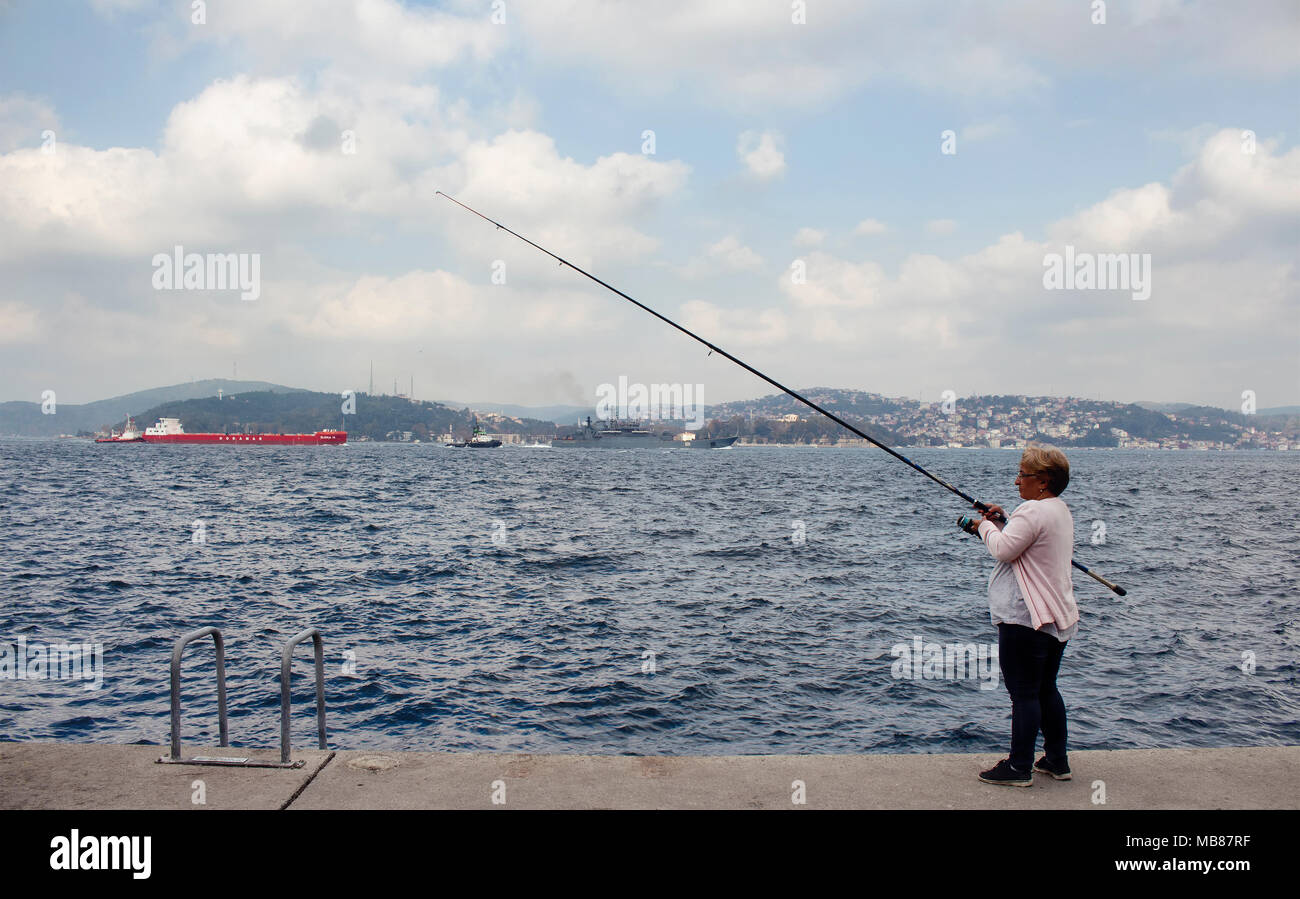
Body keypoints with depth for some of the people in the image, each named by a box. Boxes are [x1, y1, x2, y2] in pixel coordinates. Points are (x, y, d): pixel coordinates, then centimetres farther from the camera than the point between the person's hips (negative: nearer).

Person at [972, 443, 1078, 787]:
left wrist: (987, 526, -3)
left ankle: (1019, 767, 1)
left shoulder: (1033, 511, -17)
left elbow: (1004, 549, -20)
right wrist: (1002, 521, 11)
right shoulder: (1061, 510, 15)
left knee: (1023, 693, -4)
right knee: (1046, 689, 17)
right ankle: (1057, 761, 24)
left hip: (1025, 617, -10)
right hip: (1058, 617, 10)